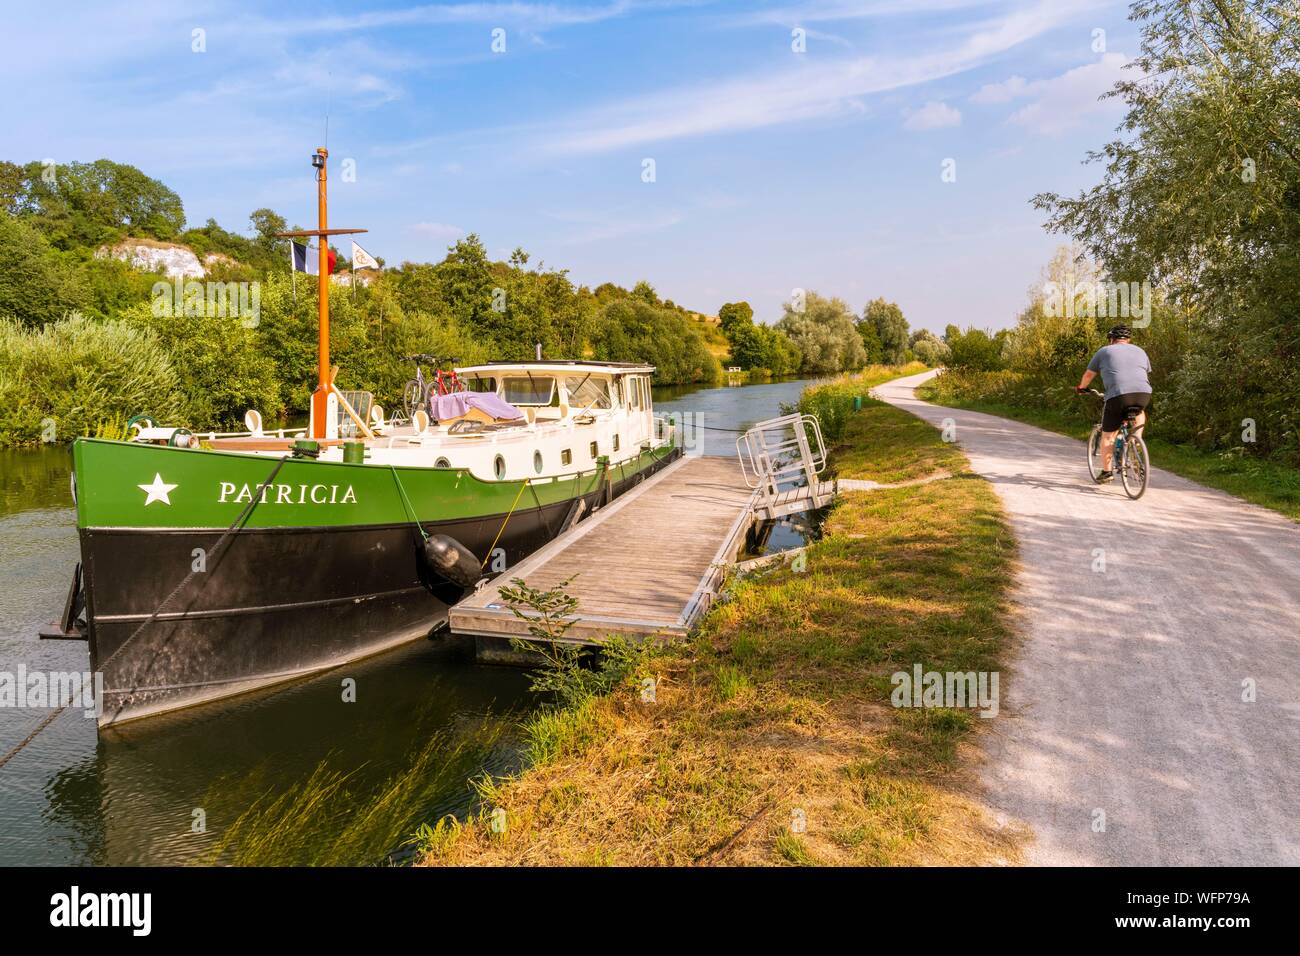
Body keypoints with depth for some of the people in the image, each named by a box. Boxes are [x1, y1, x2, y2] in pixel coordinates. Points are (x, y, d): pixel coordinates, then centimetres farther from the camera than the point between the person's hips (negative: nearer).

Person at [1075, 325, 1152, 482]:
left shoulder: (1104, 351, 16)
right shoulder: (1140, 351, 26)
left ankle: (1106, 472, 10)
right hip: (1144, 394, 3)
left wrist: (1081, 387, 41)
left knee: (1108, 435, 9)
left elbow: (1088, 375, 22)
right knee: (1139, 412, 38)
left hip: (1118, 395, -3)